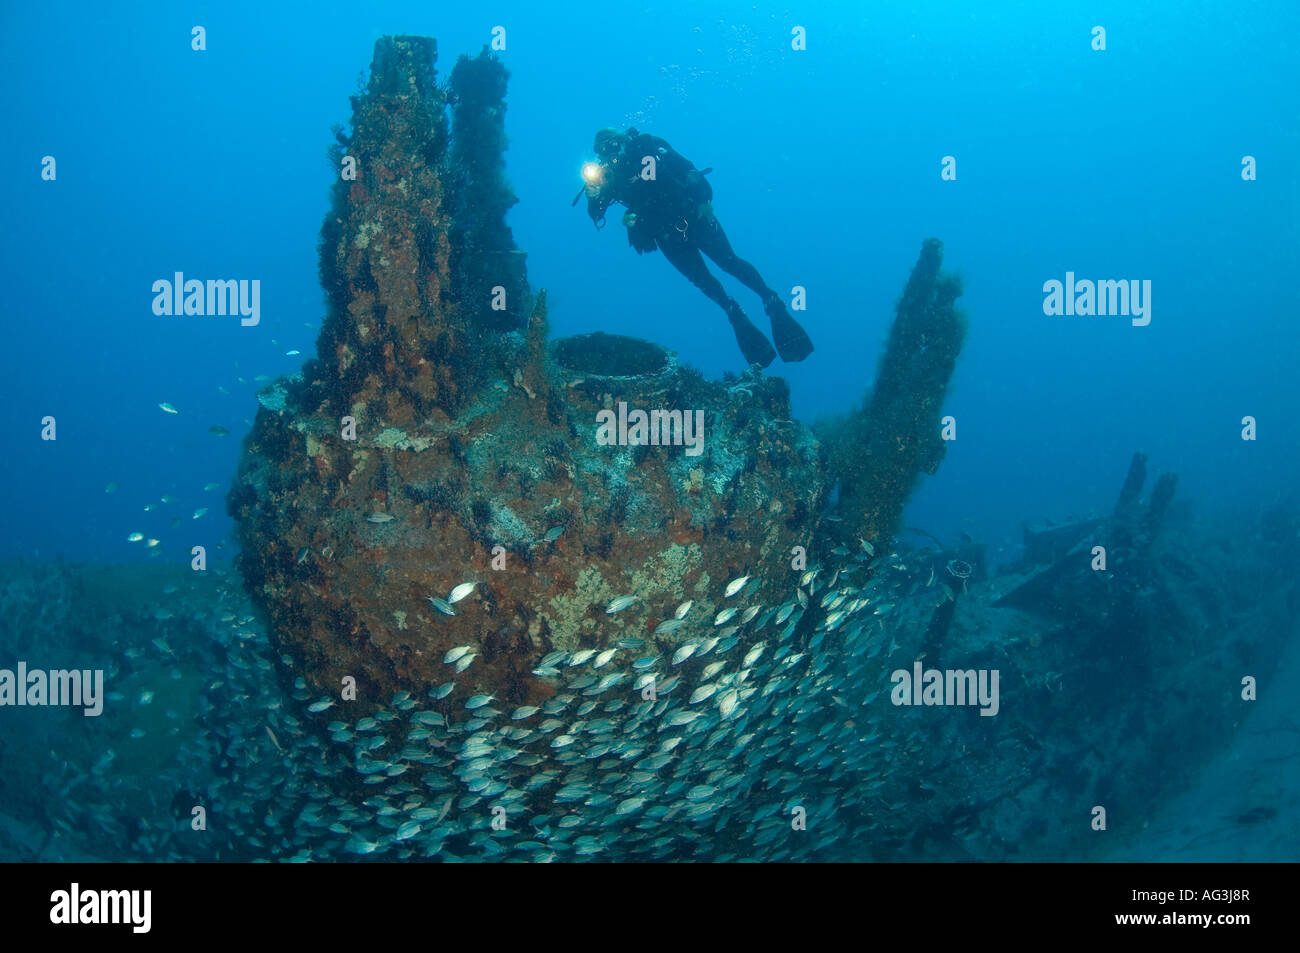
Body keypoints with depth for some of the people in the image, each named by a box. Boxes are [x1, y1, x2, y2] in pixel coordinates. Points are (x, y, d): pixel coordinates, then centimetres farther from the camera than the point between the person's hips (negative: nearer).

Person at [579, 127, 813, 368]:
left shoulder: (645, 147, -5)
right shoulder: (608, 176, 1)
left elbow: (686, 167, -8)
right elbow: (596, 215, -1)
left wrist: (702, 197, -21)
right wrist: (593, 197, -24)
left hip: (690, 213, -3)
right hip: (665, 233, 3)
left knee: (729, 261, -10)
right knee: (700, 277, -7)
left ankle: (772, 302, -5)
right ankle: (737, 316, 3)